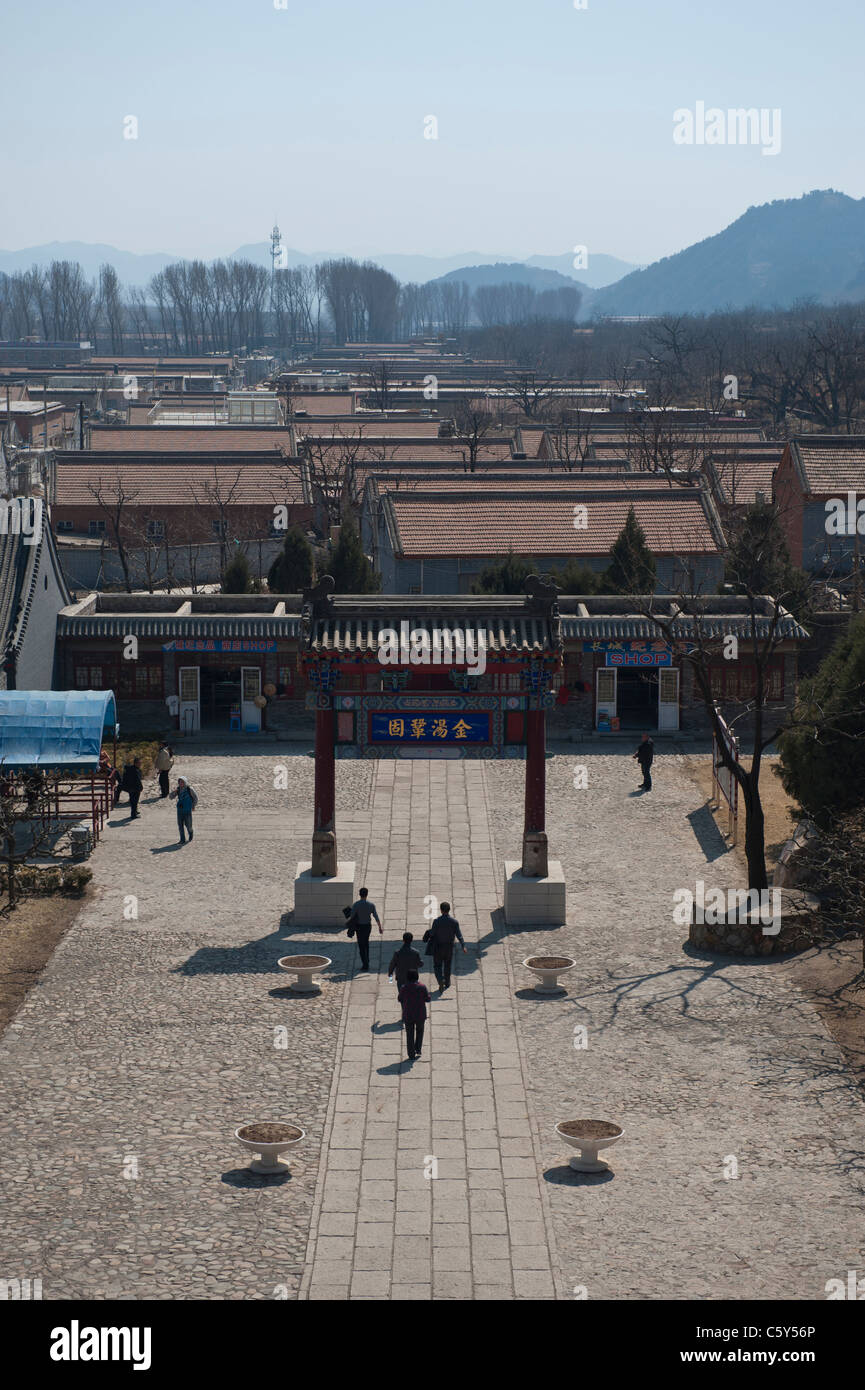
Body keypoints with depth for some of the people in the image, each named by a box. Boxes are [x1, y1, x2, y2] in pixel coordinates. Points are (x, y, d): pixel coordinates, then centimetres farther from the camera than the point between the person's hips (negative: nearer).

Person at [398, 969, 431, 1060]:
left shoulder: (404, 988, -12)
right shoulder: (422, 987, -13)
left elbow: (400, 999, 1)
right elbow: (428, 999, -7)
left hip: (408, 1015, 0)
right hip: (420, 1015, 0)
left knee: (410, 1035, 11)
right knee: (419, 1030, 26)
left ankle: (411, 1055, 12)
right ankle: (418, 1049, 22)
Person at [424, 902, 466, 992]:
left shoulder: (437, 921, -18)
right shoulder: (454, 922, -13)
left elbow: (432, 933, -11)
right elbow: (459, 935, -14)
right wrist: (463, 946, -10)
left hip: (438, 946, -2)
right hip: (449, 947, 2)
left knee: (437, 965, 10)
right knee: (447, 965, 22)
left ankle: (441, 980, -16)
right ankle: (447, 983, 34)